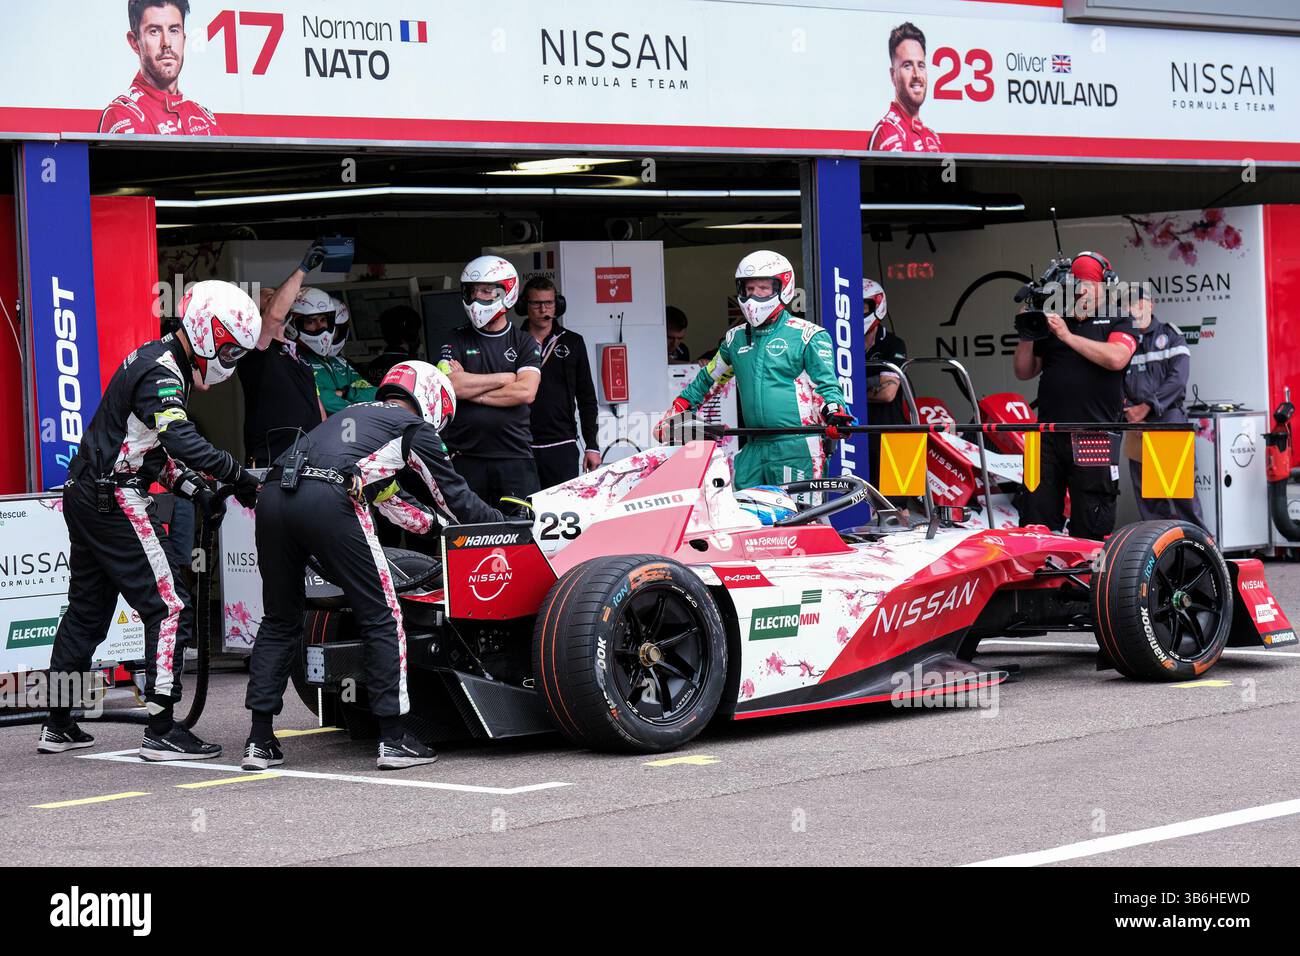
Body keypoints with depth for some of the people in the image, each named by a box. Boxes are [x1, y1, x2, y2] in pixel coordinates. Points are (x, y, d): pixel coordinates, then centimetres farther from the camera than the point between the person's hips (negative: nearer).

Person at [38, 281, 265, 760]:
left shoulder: (153, 360, 15)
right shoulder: (161, 374, -17)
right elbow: (182, 441, -33)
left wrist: (194, 487, 9)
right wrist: (240, 478, -30)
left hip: (85, 496, 10)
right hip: (116, 503, -10)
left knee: (87, 610, 17)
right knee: (169, 608, -9)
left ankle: (57, 724, 24)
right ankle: (162, 733, -10)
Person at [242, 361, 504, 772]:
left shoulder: (353, 415, 37)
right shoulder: (414, 427, 19)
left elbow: (391, 496, 46)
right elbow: (456, 499, 26)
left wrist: (436, 521, 54)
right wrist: (506, 524, 41)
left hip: (273, 494, 7)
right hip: (328, 502, -6)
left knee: (279, 622, 18)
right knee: (382, 620, 6)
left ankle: (259, 741, 15)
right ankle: (393, 740, 6)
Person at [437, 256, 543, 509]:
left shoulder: (524, 343, 8)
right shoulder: (457, 341, 10)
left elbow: (526, 392, -7)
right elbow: (448, 385, -9)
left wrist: (470, 388, -6)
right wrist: (505, 378, -4)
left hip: (515, 456, 0)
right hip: (465, 457, 0)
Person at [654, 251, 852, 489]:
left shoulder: (807, 335, 1)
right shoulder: (736, 339, 18)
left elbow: (826, 382, -2)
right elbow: (709, 379, 31)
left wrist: (834, 411, -22)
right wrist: (675, 413, 29)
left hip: (797, 448, -6)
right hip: (754, 449, 6)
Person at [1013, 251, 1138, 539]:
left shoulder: (1119, 322, 8)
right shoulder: (1054, 324, 19)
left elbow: (1116, 358, -13)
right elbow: (1024, 372, 21)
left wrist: (1068, 336, -9)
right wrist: (1028, 335, 4)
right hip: (1048, 437, 4)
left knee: (1090, 531, -1)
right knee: (1035, 522, 2)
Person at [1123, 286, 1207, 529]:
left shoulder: (1170, 335, 6)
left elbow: (1177, 379, -6)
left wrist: (1146, 407, -12)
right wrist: (1130, 413, -10)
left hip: (1168, 417, -4)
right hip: (1136, 426, 4)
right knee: (1145, 492, 3)